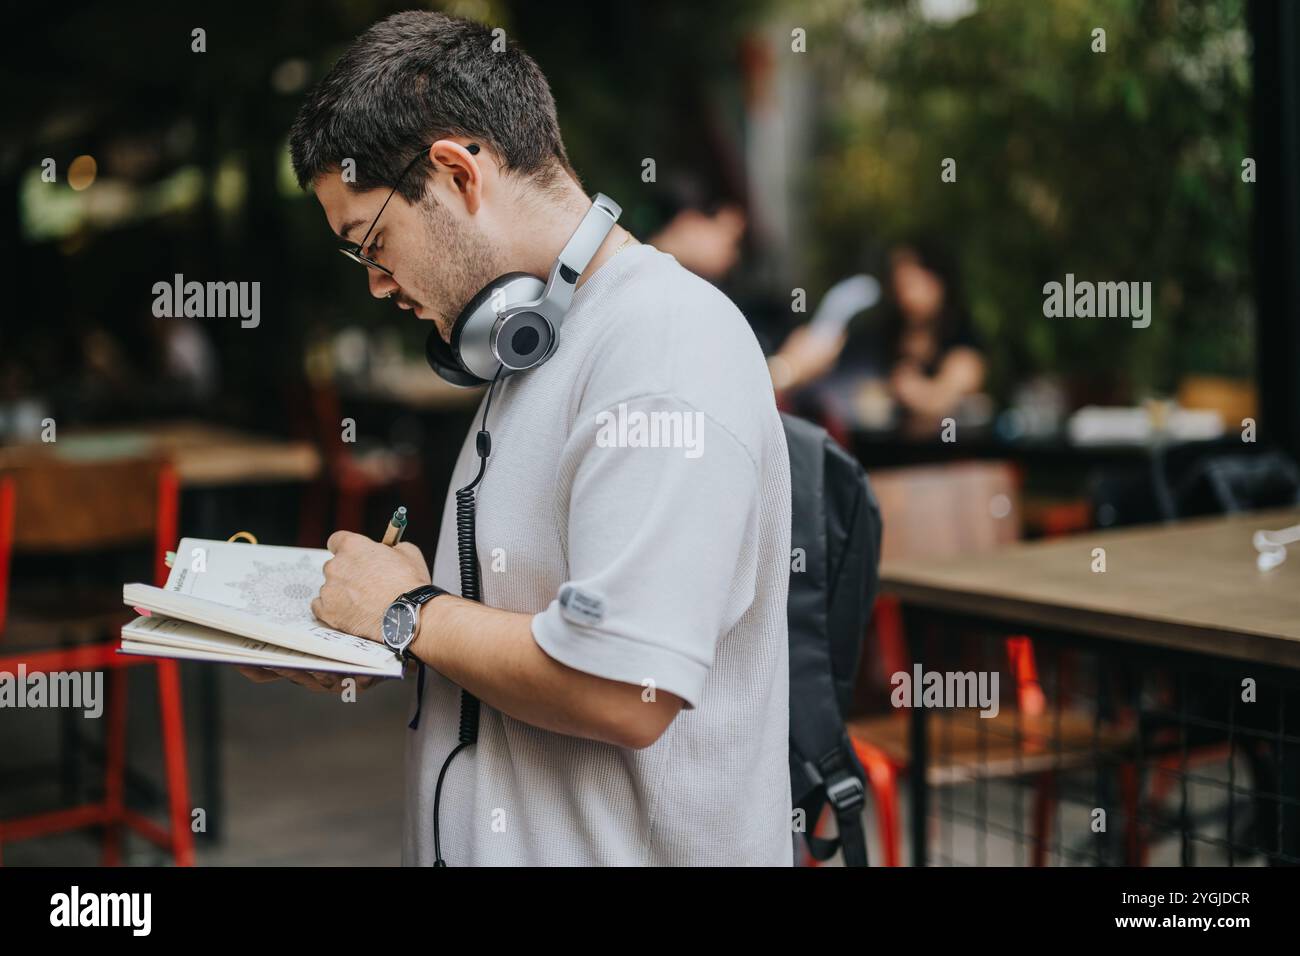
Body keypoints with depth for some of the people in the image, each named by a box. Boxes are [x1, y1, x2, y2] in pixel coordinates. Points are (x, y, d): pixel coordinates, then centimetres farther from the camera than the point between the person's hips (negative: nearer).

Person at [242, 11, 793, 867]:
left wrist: (408, 613, -14)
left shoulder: (666, 347, -20)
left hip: (622, 848, -9)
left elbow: (620, 690, -28)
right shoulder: (539, 341, 12)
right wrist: (354, 635, 2)